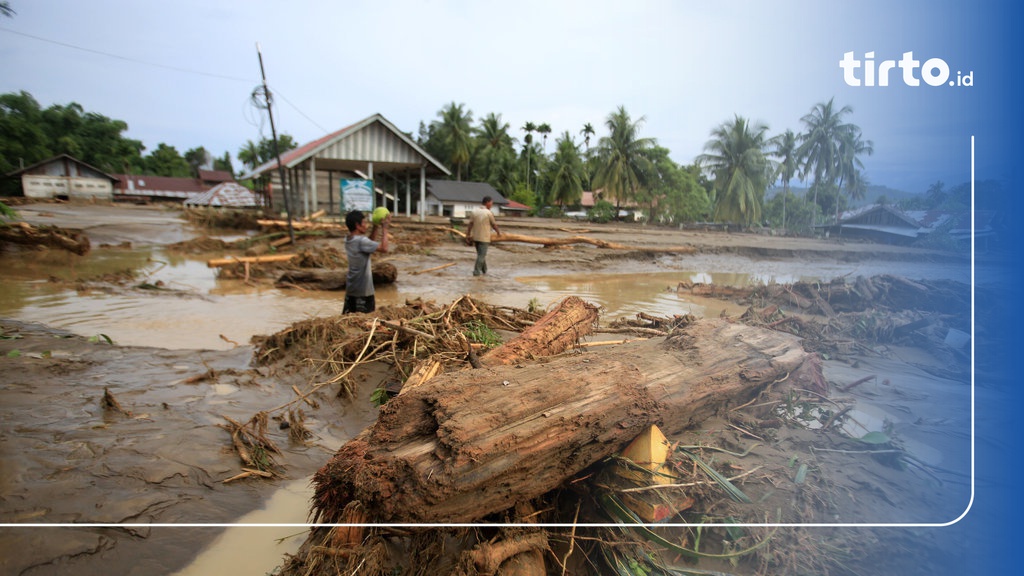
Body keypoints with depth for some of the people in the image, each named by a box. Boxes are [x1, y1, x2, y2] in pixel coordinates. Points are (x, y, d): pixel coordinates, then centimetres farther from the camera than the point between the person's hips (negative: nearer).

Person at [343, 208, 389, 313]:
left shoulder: (348, 239, 6)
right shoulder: (361, 241, -20)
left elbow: (369, 243, 19)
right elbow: (384, 248, -22)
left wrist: (376, 226, 9)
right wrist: (384, 228, -13)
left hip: (350, 288, 8)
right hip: (363, 289, -8)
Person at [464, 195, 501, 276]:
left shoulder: (474, 212, -1)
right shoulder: (489, 213, -13)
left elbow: (470, 225, -3)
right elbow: (494, 225, -1)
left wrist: (468, 236, 0)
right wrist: (498, 232, 16)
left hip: (475, 237, 5)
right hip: (484, 238, -5)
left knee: (481, 254, 18)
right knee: (482, 255, 0)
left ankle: (484, 270, 28)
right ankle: (476, 271, -4)